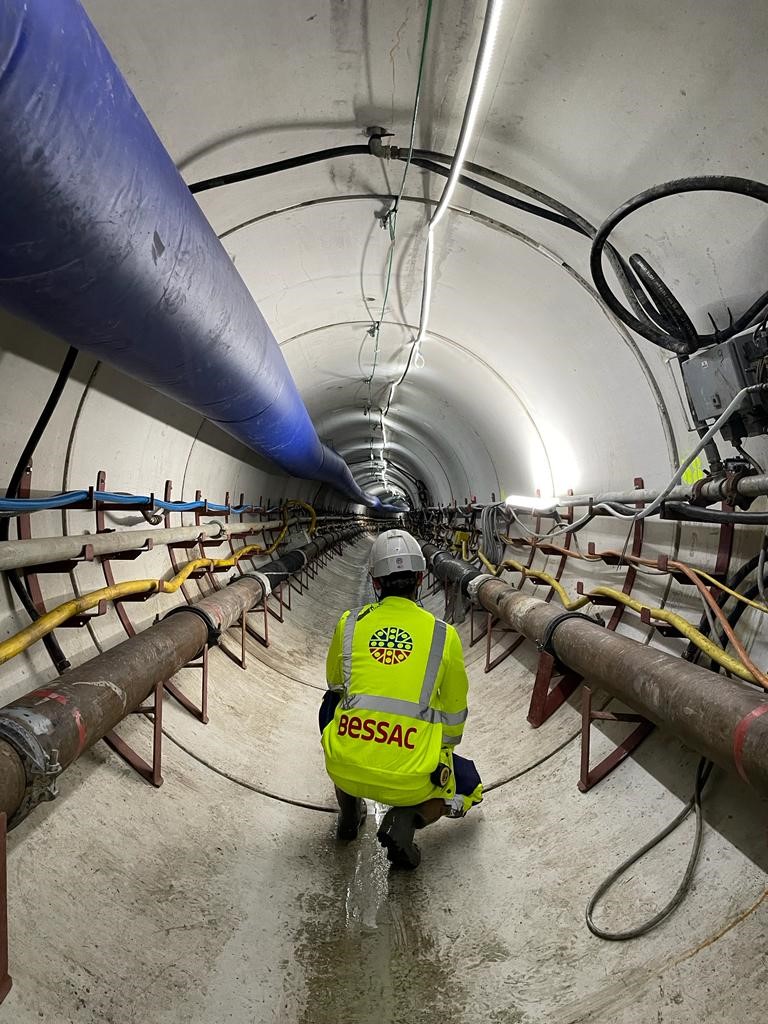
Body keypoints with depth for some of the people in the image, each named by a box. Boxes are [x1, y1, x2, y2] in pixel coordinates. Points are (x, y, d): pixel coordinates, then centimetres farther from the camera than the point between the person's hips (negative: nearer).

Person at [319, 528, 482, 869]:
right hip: (410, 779, -1)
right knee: (469, 785, 30)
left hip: (343, 768, 2)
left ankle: (349, 811, 30)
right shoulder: (444, 634, -1)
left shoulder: (349, 623, 2)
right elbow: (454, 716, 12)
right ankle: (407, 818, 2)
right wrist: (442, 751, 33)